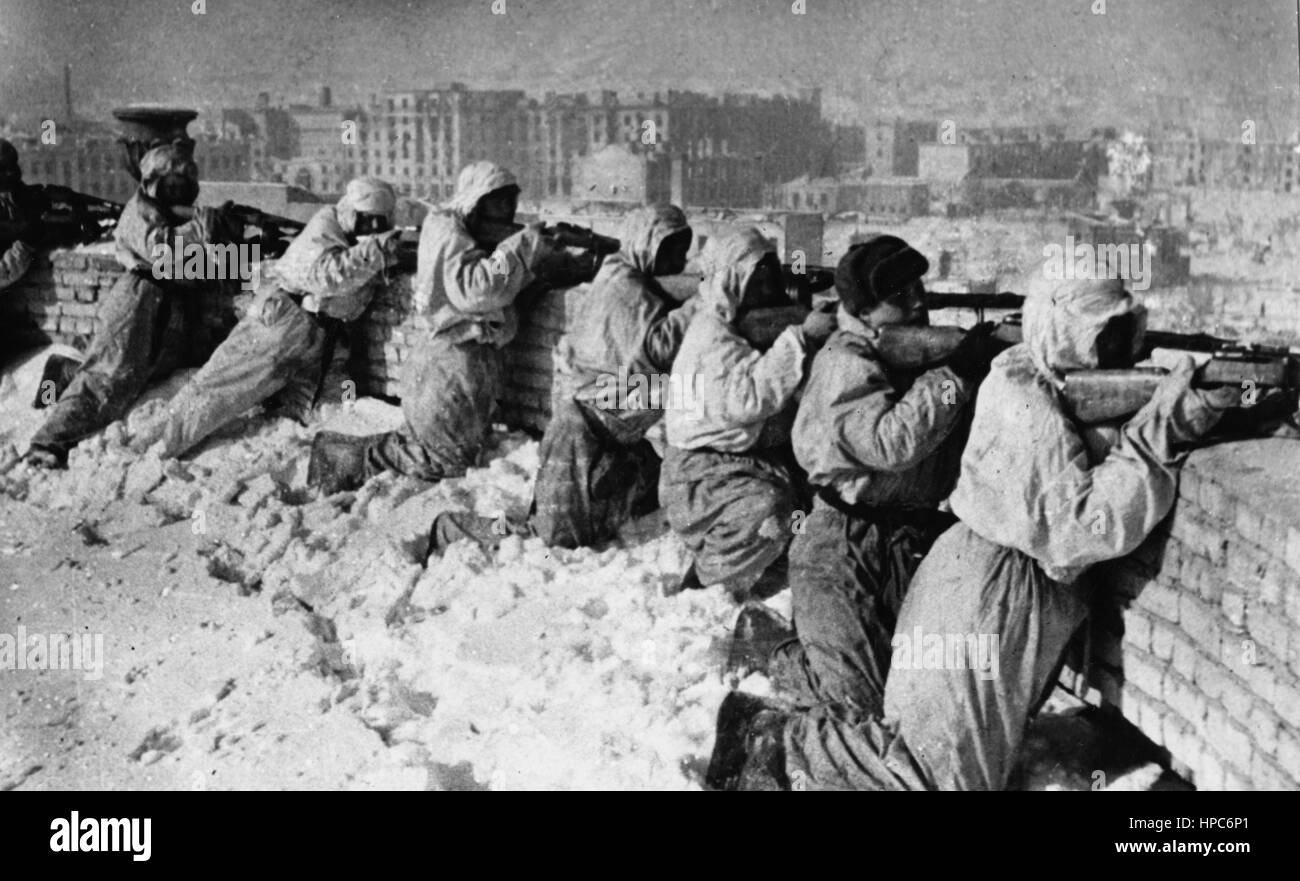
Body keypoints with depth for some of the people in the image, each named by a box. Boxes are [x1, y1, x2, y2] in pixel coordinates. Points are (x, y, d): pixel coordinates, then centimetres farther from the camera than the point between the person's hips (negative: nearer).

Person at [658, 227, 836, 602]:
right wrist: (801, 338, -30)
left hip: (763, 462, 9)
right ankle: (703, 591, -12)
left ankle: (760, 584, 17)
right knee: (767, 510, -32)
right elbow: (746, 399, -31)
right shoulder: (712, 336, -15)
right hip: (703, 476, -9)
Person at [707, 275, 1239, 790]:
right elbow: (1081, 526, -24)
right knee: (939, 774, -4)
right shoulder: (1024, 402, -20)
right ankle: (774, 744, 3)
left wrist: (1181, 419, -9)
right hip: (985, 594, -9)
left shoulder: (1085, 386, 8)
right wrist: (1158, 435, -26)